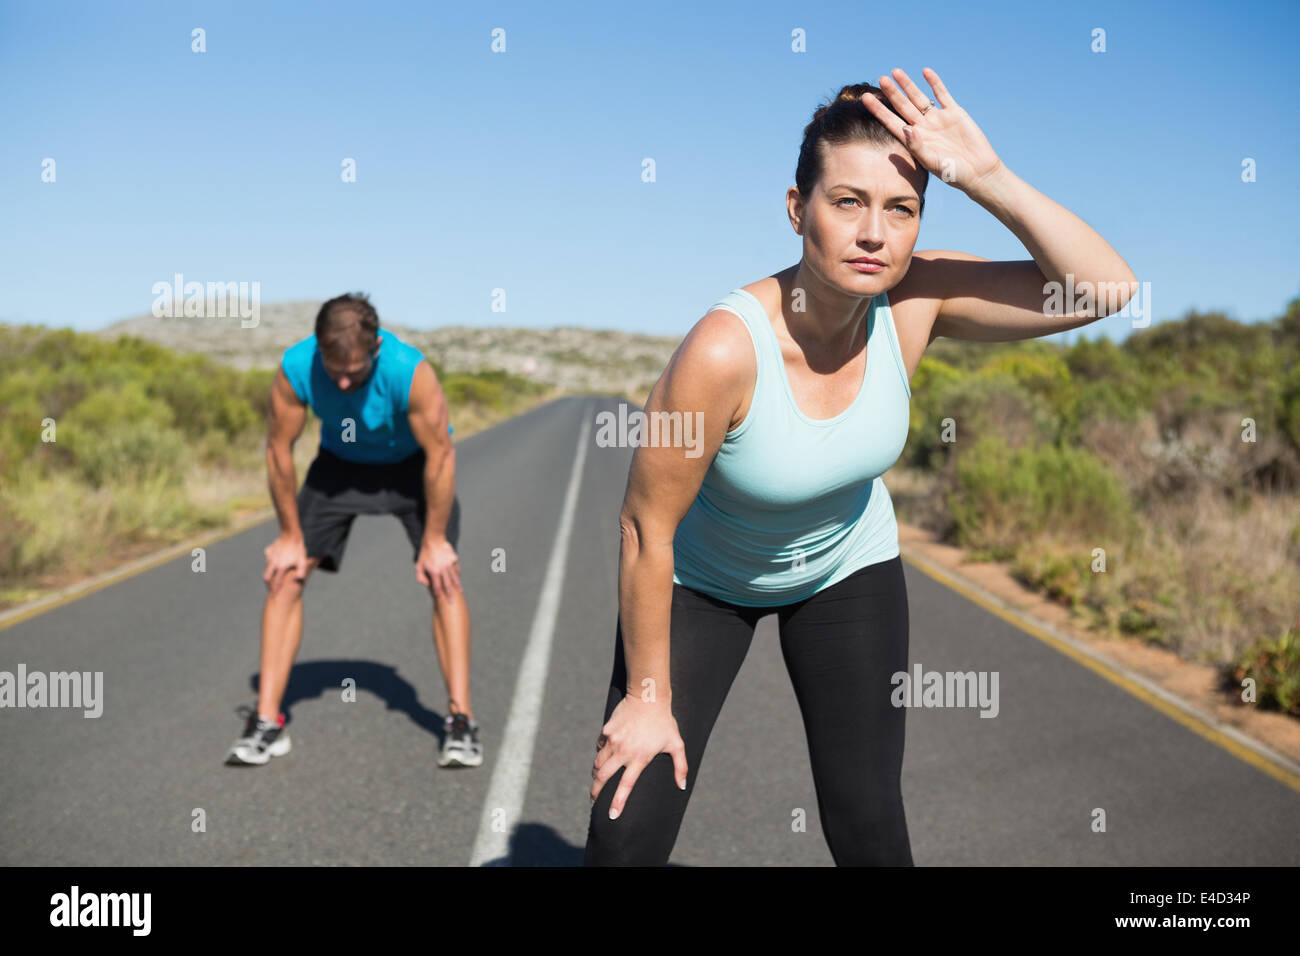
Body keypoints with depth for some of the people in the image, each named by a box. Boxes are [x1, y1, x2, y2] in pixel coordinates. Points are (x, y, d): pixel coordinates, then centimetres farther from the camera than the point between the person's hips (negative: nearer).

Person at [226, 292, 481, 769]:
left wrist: (435, 541, -18)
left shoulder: (411, 371, -37)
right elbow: (279, 448, -14)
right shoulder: (294, 368, -29)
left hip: (412, 464, -2)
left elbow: (440, 453, -25)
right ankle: (266, 722, 0)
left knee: (443, 579, -16)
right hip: (340, 462, 3)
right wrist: (291, 535, -8)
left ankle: (461, 721, -10)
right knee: (284, 576, -7)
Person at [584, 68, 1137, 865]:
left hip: (849, 568, 3)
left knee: (869, 827, 2)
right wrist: (648, 698, -15)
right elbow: (647, 529, -25)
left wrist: (987, 178, -38)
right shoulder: (724, 349, -36)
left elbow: (1109, 286, -25)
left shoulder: (915, 300, -23)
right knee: (627, 835, -6)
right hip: (701, 579, -3)